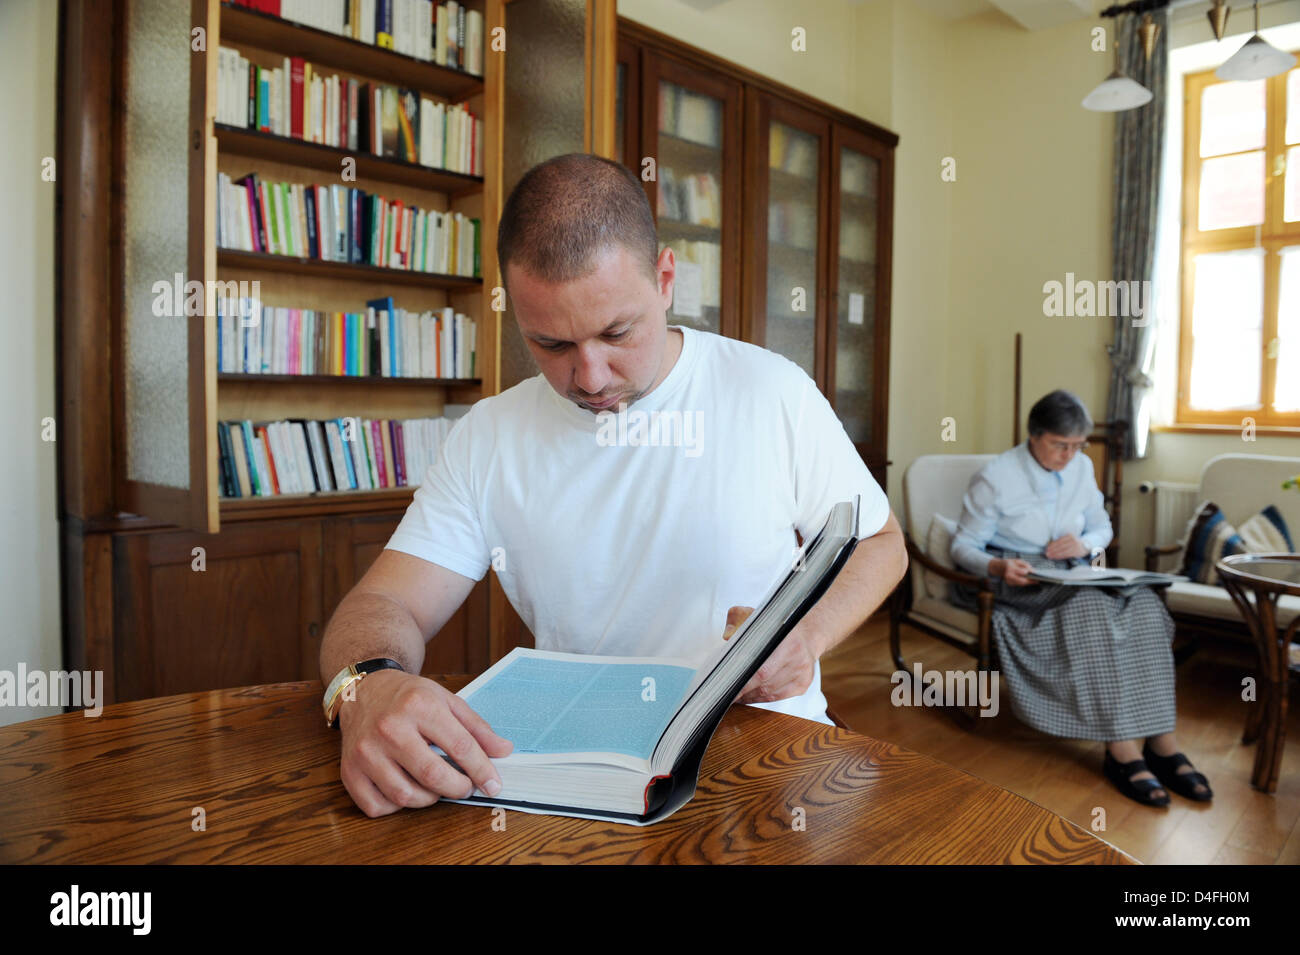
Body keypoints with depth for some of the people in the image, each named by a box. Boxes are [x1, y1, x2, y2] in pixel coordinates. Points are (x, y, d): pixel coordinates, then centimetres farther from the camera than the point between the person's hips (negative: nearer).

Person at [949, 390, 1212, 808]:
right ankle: (1121, 752, -29)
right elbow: (964, 546, -9)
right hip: (1018, 583, -6)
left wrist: (1085, 544, -8)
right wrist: (999, 566, -31)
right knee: (1093, 610, -34)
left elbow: (1102, 527, 17)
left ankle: (1162, 744, -22)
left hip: (1071, 576, 6)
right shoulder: (995, 477, -10)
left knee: (1145, 603, -23)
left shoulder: (1081, 468, 7)